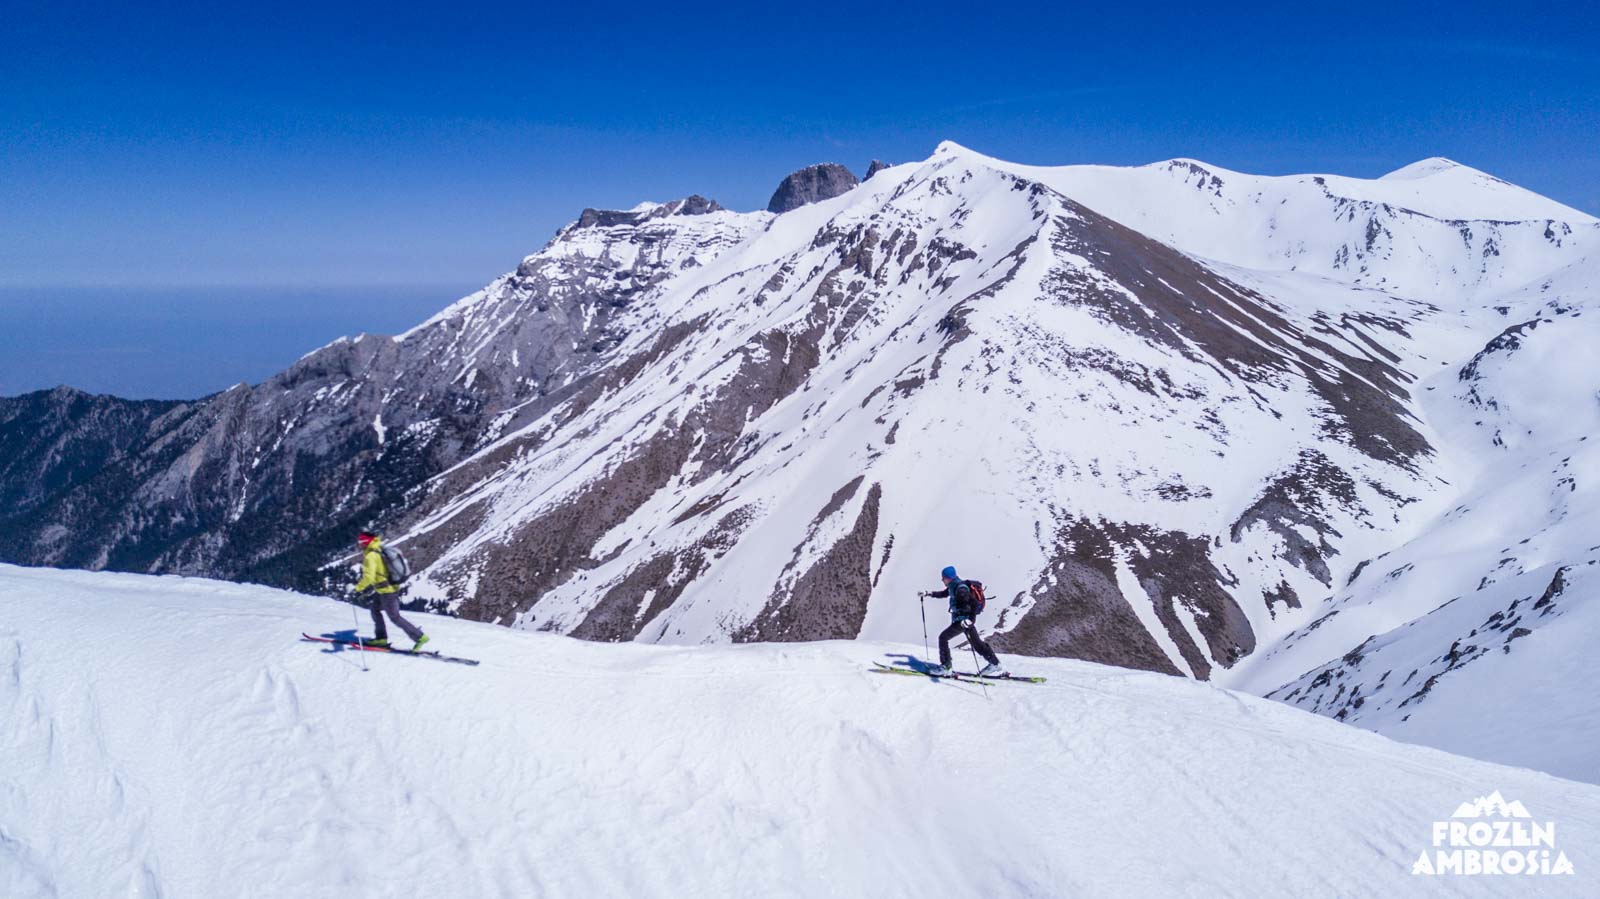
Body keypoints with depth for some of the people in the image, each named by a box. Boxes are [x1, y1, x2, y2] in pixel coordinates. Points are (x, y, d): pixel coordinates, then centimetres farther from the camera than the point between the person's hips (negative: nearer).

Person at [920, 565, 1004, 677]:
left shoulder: (960, 588, -21)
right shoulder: (953, 586, 8)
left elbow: (974, 602, -29)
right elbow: (944, 593, 30)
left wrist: (970, 619, -37)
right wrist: (930, 594, 25)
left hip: (964, 620, -10)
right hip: (961, 620, 10)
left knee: (943, 637, -7)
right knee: (976, 643, 16)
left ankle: (945, 667, -5)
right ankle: (995, 664, 22)